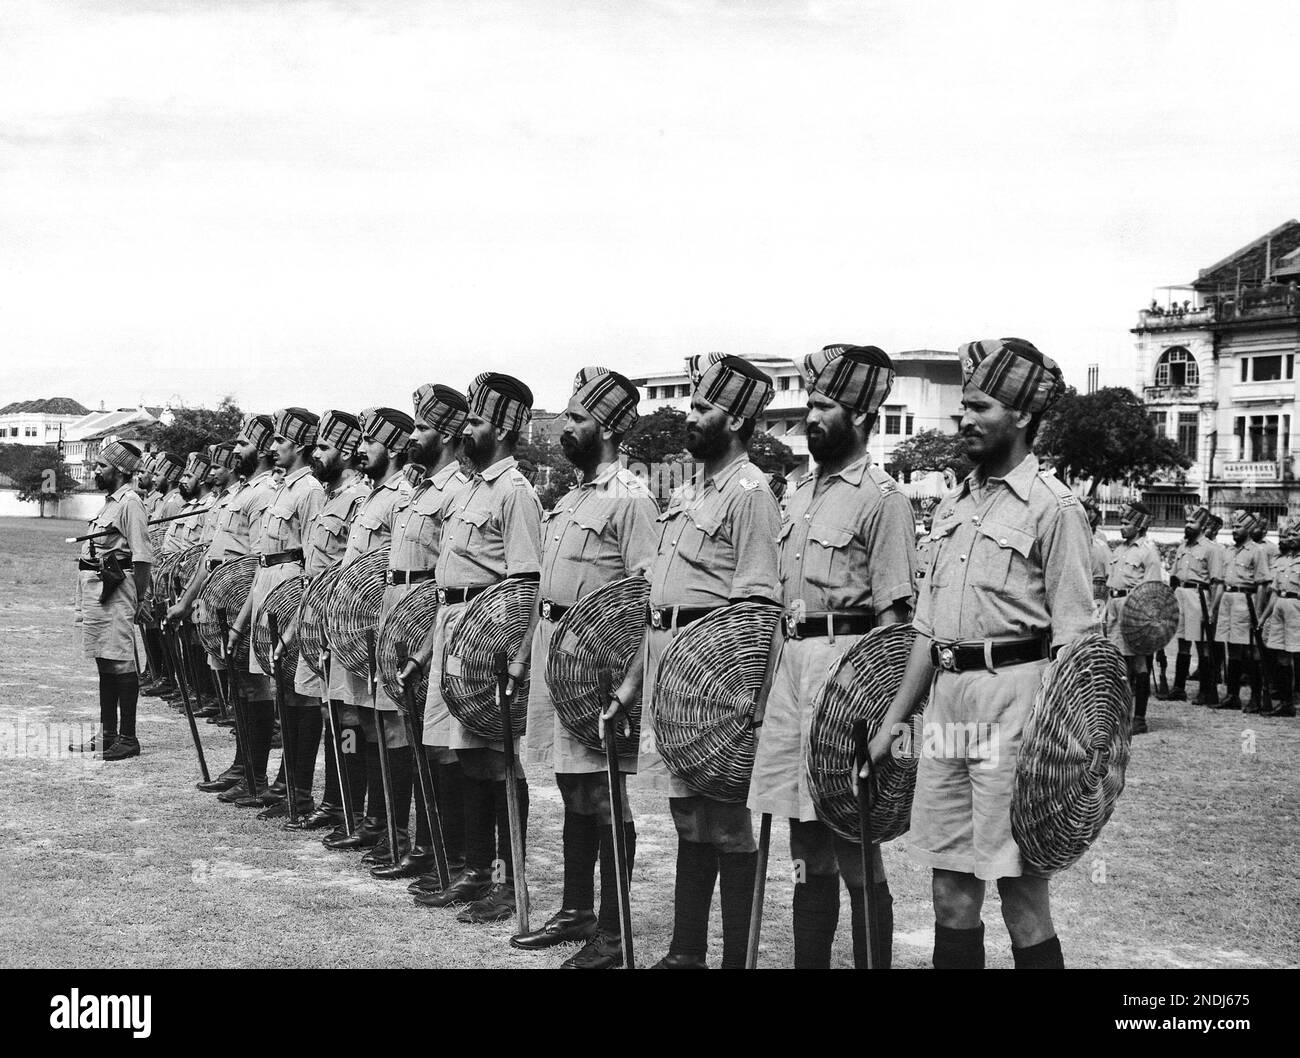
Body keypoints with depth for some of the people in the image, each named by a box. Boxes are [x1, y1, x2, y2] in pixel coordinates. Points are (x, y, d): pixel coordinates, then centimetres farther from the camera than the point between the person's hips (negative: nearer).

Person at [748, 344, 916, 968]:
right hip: (793, 660, 8)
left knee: (855, 851, -2)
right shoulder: (803, 491, 16)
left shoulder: (881, 498, -8)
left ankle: (871, 961, 7)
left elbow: (893, 612, -13)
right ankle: (808, 961, 22)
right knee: (807, 847, 14)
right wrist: (786, 657, 15)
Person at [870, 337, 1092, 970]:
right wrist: (896, 715, 15)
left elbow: (1072, 639, -10)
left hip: (1013, 699, -7)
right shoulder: (954, 507, 15)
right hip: (946, 694, 7)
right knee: (949, 886, 11)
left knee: (1020, 884, -1)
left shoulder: (1053, 506, -6)